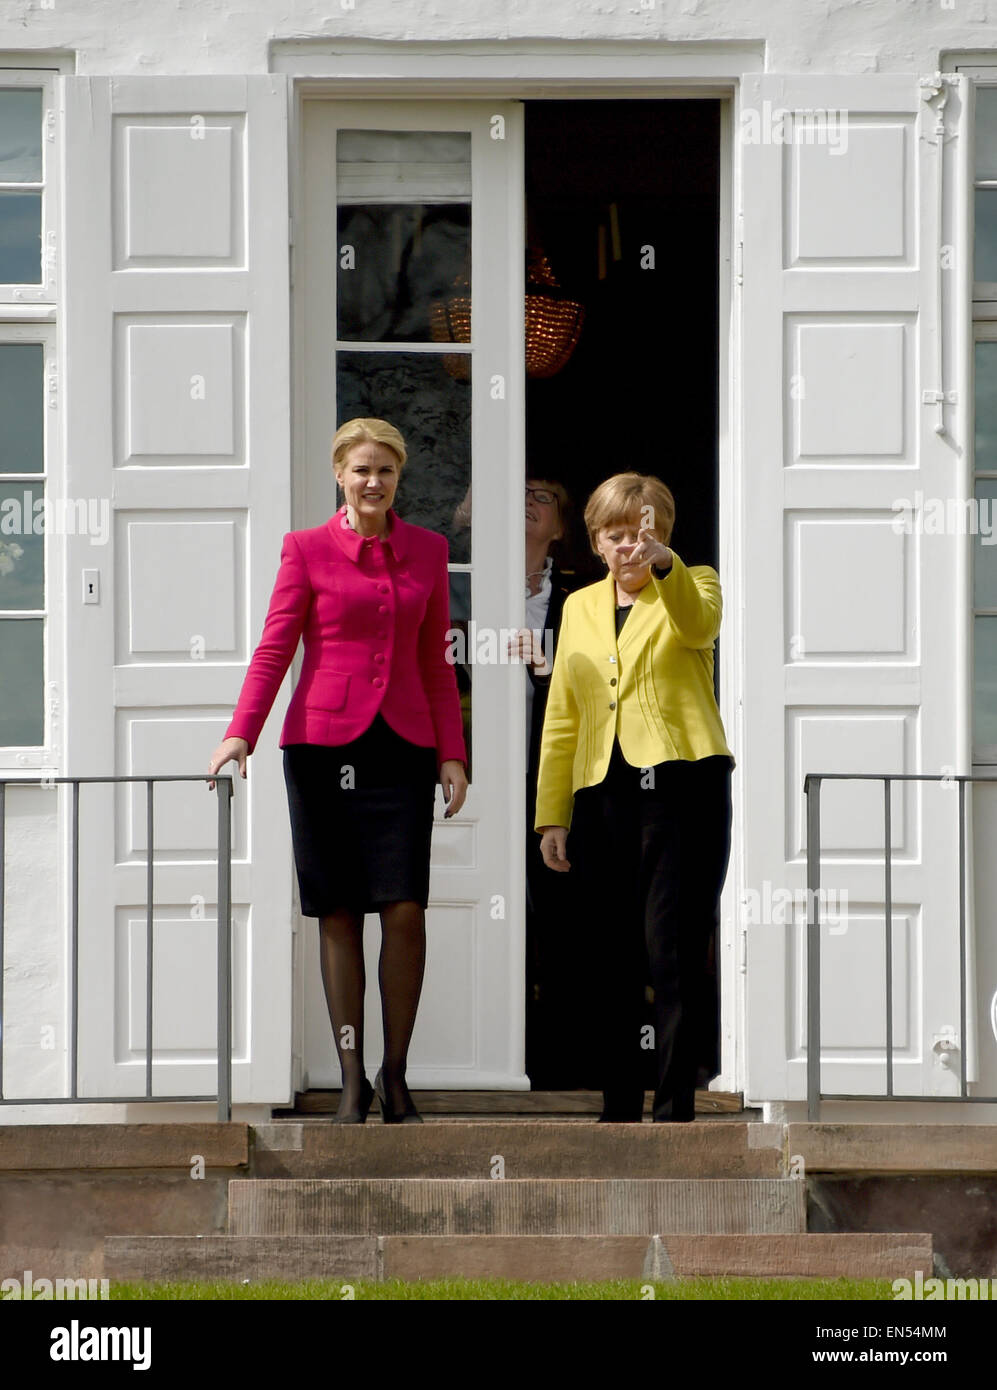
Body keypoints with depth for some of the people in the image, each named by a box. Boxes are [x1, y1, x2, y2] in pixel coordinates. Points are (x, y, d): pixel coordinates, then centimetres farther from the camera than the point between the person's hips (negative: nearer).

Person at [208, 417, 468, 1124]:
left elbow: (435, 659, 14)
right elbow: (275, 647, -2)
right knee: (340, 914, -1)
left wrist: (452, 752, 8)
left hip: (402, 746, 2)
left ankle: (395, 1073, 4)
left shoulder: (427, 550, 11)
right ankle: (353, 1078, 6)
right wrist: (241, 732, -15)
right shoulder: (308, 549, 3)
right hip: (326, 741, -2)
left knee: (406, 909, -8)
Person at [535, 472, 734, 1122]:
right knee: (610, 959, 5)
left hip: (681, 782, -5)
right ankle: (619, 1108, 12)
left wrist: (663, 564, -39)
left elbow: (699, 624, -20)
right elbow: (562, 717, 17)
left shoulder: (693, 584, 6)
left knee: (674, 953, -9)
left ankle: (675, 1112, -6)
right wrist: (551, 814, 10)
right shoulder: (580, 607, 18)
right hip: (604, 794, 5)